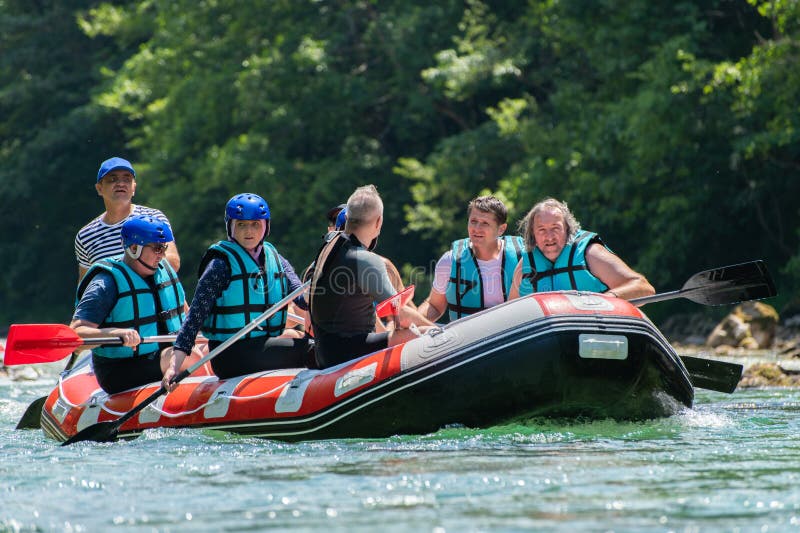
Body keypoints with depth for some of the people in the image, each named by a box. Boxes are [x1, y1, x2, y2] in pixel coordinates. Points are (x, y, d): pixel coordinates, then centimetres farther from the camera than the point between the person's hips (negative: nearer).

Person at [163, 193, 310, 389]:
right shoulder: (221, 265, -6)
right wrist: (175, 364, -21)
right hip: (232, 356, -7)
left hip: (267, 347, 7)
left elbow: (300, 294, -1)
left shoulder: (276, 260, 14)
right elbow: (196, 314, -11)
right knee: (308, 350, -22)